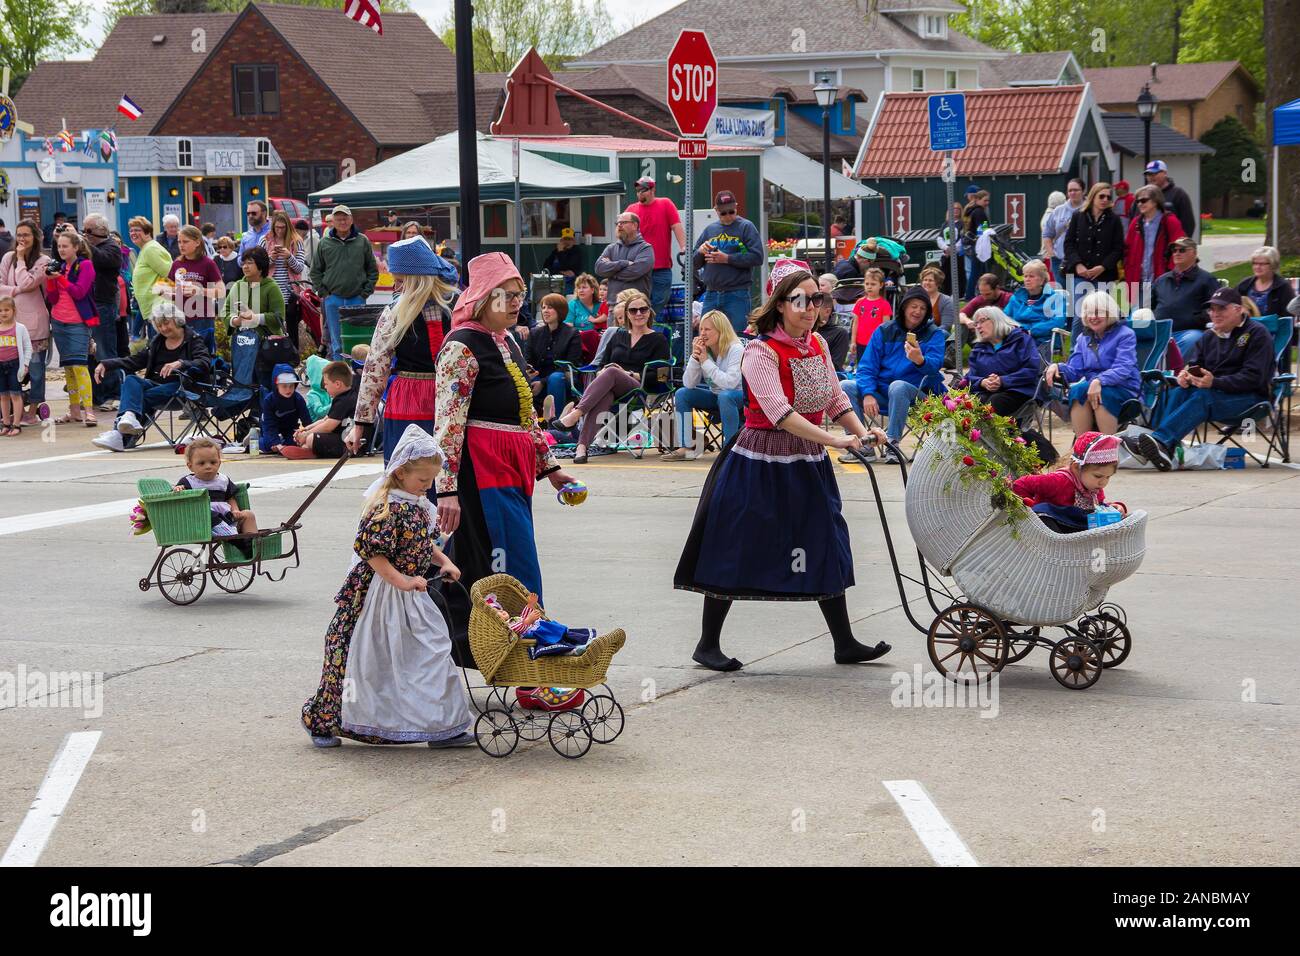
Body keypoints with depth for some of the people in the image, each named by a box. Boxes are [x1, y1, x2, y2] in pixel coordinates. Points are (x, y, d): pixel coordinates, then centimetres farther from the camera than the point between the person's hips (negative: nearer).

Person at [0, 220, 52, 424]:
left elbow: (26, 283, -14)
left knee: (35, 366, 2)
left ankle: (33, 410, 11)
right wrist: (16, 290, -12)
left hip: (34, 321, -3)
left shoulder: (43, 261, -2)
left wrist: (21, 258, -5)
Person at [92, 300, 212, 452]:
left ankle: (121, 436, -40)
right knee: (131, 380, -27)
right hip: (154, 383, 5)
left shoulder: (192, 340, 5)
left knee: (145, 397, -30)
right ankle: (131, 419, -53)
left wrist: (180, 364, -29)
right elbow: (134, 360, 22)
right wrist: (106, 365, 9)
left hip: (177, 386, -5)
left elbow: (205, 363, -12)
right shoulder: (157, 341, 23)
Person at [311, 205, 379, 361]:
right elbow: (315, 271, 10)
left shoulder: (363, 241, 4)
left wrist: (365, 293, 0)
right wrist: (323, 293, 1)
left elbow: (373, 270, 8)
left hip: (357, 299, 0)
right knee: (335, 340, 2)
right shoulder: (325, 243, 4)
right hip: (333, 298, 0)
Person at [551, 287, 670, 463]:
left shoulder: (658, 340, 12)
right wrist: (602, 373, -3)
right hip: (611, 389, 3)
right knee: (604, 395, -38)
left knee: (612, 373, -36)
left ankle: (575, 412, -50)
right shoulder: (618, 336, 26)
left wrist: (628, 374, -10)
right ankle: (582, 446, -56)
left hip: (639, 389, -2)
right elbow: (602, 366, 22)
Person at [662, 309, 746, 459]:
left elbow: (730, 382, -33)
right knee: (682, 393, -7)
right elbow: (689, 384, -8)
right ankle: (685, 448, -10)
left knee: (725, 396, -37)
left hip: (740, 397, -7)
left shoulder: (736, 349, -20)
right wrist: (694, 358, -22)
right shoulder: (703, 349, -4)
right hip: (716, 397, 7)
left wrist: (706, 361, -27)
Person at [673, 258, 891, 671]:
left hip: (808, 463, 7)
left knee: (826, 548, 9)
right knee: (736, 551, 1)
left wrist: (862, 432, -7)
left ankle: (845, 643, 17)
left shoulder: (817, 344, 7)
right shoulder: (760, 352, -17)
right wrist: (833, 439, -34)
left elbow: (835, 398, 11)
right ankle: (707, 645, 13)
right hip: (761, 463, -7)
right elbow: (778, 412, -28)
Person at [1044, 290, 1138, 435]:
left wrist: (1099, 381, -32)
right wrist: (1057, 367, -12)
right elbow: (1074, 371, 11)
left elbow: (1123, 369, -14)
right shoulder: (1083, 339, 19)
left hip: (1123, 388, -4)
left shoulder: (1125, 334, 1)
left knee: (1102, 393, -37)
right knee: (1076, 390, -30)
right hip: (1090, 385, 4)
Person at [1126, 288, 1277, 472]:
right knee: (1181, 391, -23)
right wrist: (1185, 375, -12)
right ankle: (1163, 449, -42)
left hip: (1250, 396, -6)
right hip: (1215, 393, 7)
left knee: (1202, 397, -34)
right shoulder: (1209, 336, 16)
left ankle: (1160, 440, -51)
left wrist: (1215, 382, -28)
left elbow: (1254, 378, -16)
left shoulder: (1257, 334, -6)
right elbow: (1193, 364, 16)